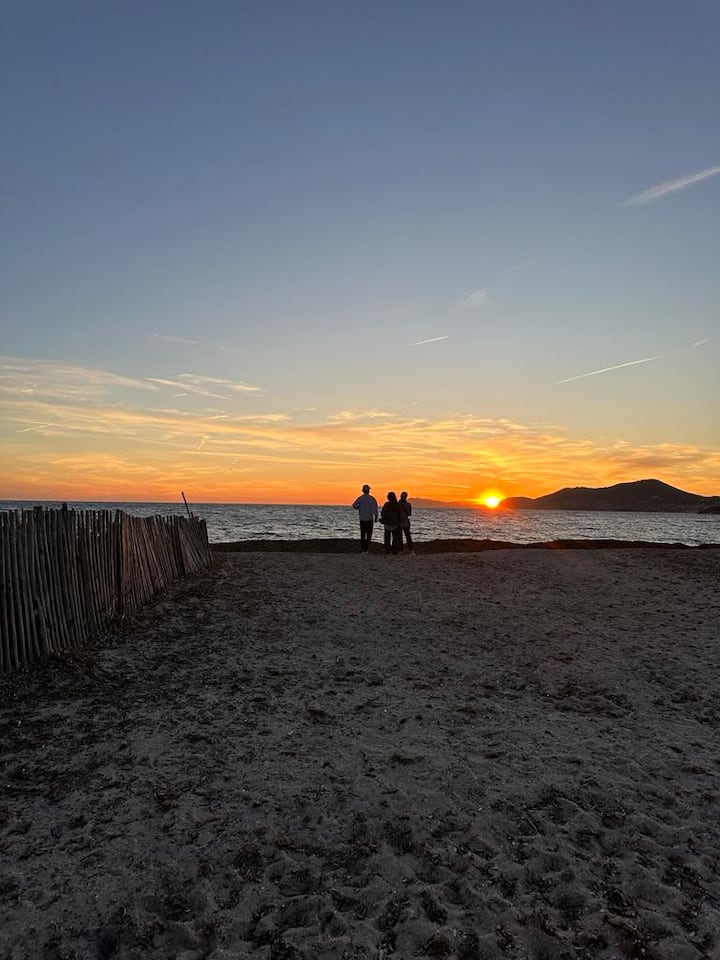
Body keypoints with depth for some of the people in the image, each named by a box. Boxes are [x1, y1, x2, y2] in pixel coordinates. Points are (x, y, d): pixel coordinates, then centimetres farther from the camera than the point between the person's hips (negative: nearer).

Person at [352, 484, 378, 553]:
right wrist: (376, 517, 0)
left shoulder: (360, 498, -4)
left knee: (362, 535, 12)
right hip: (370, 519, -2)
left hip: (362, 519, 2)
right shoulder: (372, 499, -7)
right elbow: (375, 509, -9)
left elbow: (354, 506, -6)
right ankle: (366, 549, -1)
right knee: (369, 535, 7)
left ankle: (362, 549, 9)